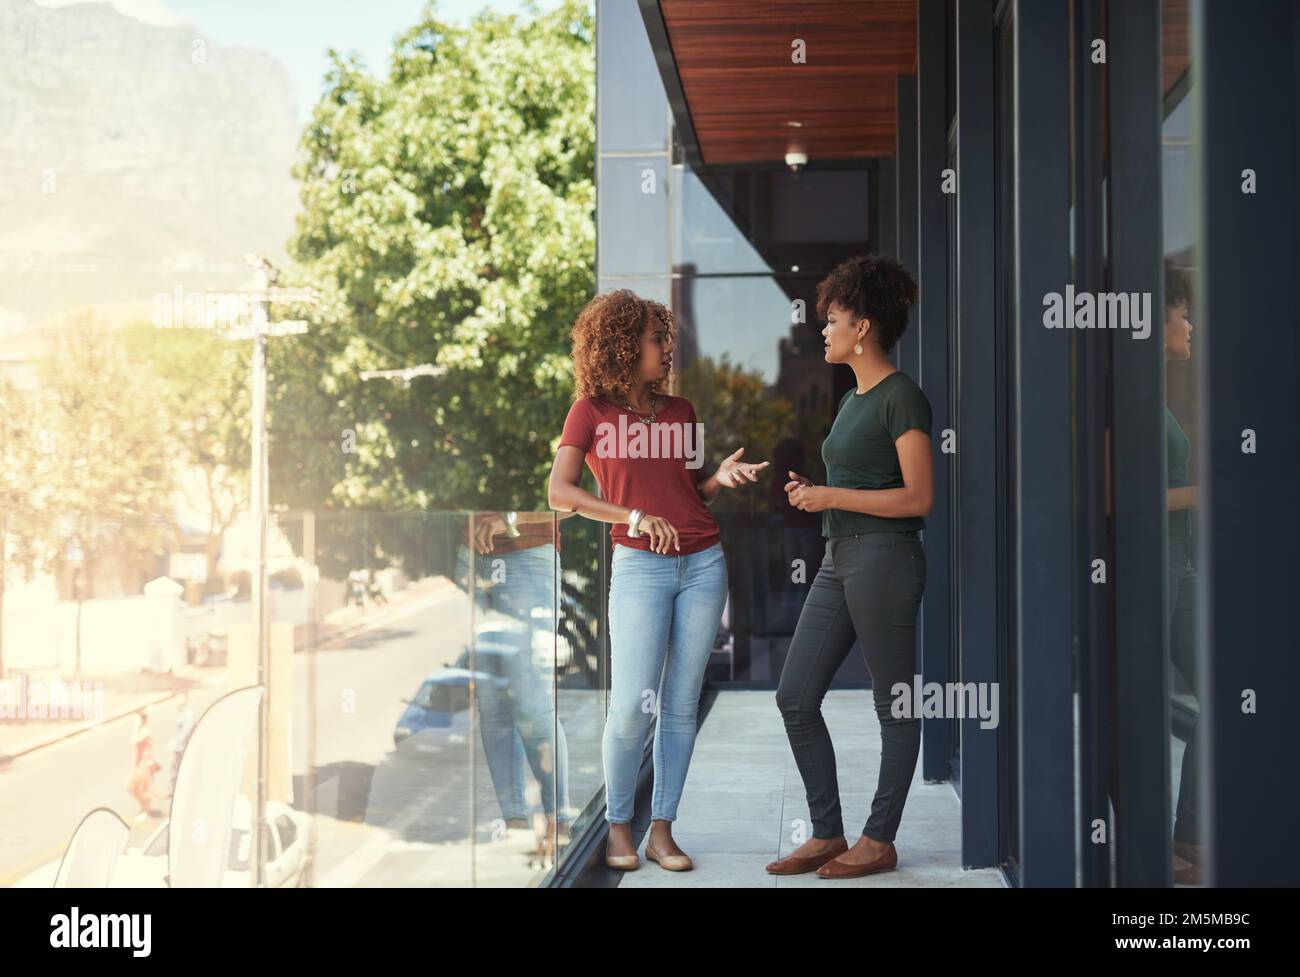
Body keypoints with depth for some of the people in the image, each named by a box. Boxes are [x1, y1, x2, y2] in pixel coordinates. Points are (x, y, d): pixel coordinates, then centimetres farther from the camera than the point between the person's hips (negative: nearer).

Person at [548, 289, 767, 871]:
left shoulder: (680, 411, 15)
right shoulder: (592, 411, 3)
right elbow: (559, 493, -6)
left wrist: (723, 476, 0)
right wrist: (631, 516, -16)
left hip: (703, 562, 4)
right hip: (640, 566, -4)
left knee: (681, 703, 3)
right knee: (631, 705, -10)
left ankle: (662, 831, 11)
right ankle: (618, 827, 10)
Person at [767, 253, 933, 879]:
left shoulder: (902, 397, -11)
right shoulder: (853, 399, 16)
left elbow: (917, 498, -16)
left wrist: (831, 496, -14)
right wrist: (811, 493, 8)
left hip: (884, 560, -10)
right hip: (839, 560, 10)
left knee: (895, 706, 3)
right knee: (795, 698, 7)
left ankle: (879, 841, 13)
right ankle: (828, 834, 16)